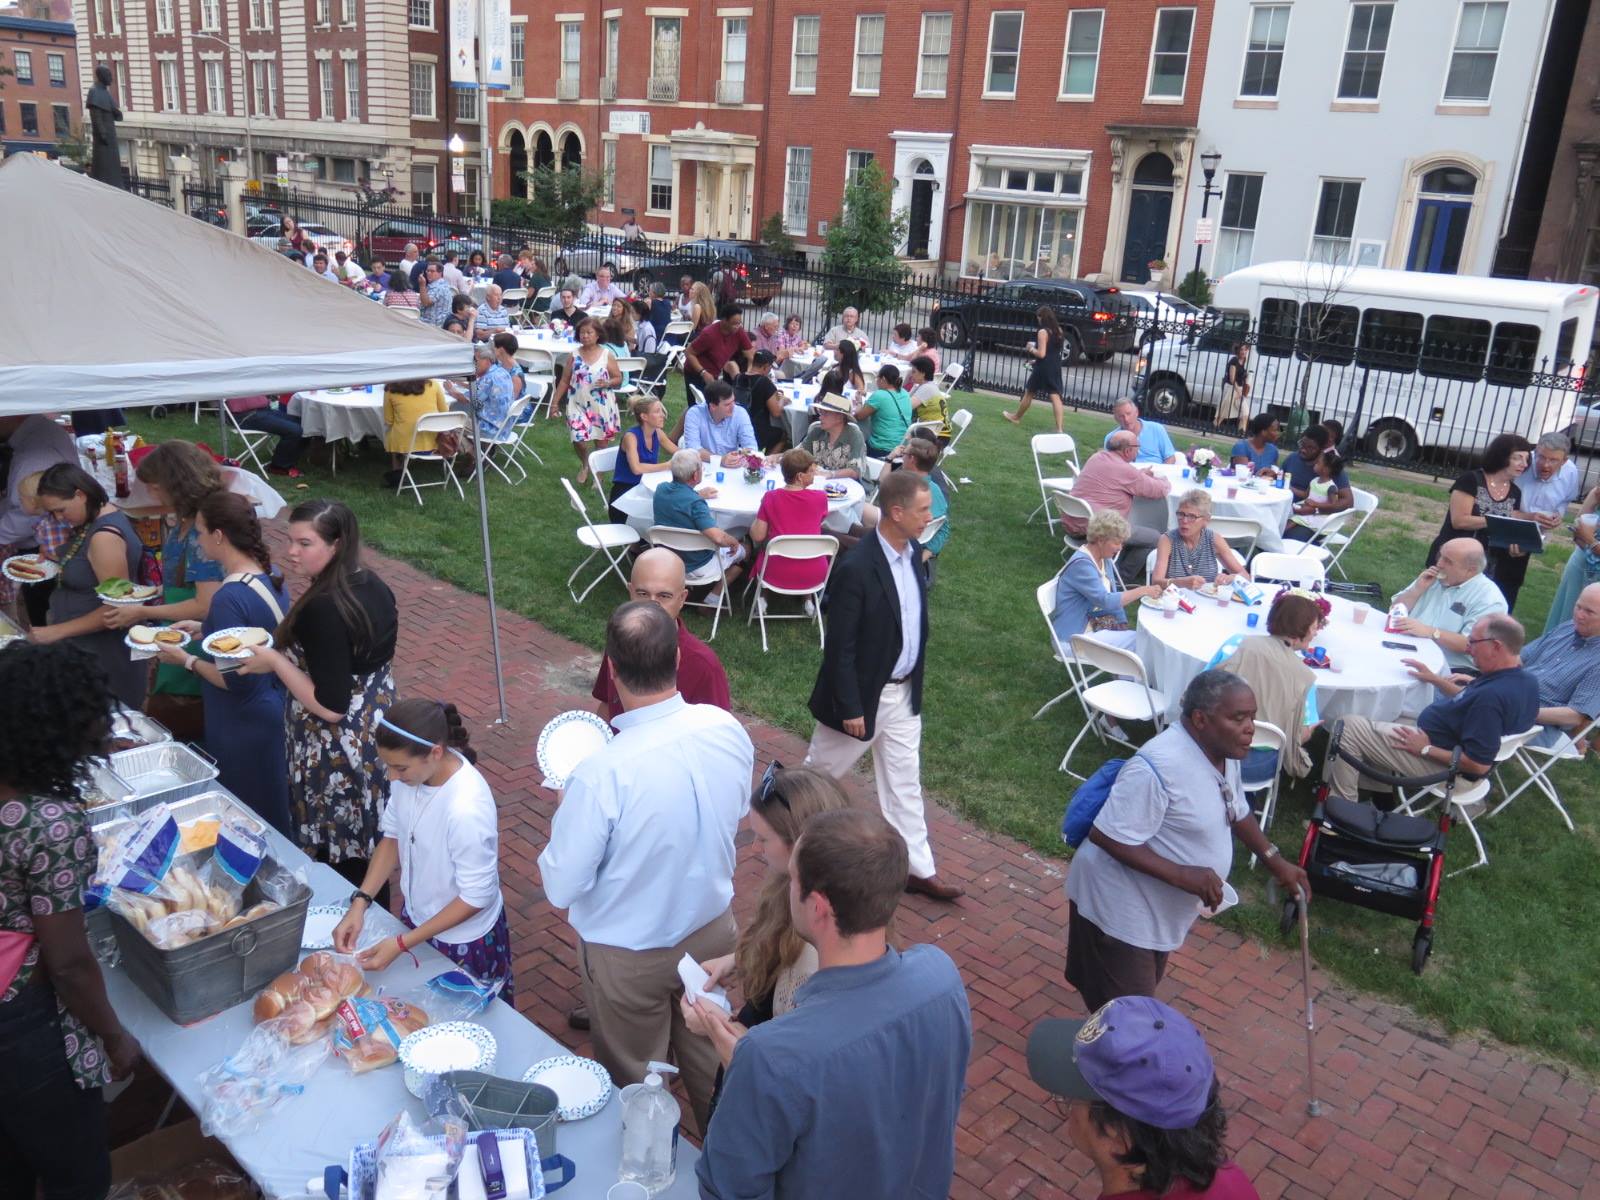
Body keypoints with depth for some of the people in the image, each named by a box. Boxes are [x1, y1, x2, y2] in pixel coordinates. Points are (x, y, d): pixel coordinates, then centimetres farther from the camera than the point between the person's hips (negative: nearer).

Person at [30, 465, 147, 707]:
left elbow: (116, 608, -24)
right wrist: (52, 566, 9)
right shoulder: (95, 520, 6)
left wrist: (58, 631, -20)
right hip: (84, 646, 9)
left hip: (103, 653, -9)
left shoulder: (105, 536, -23)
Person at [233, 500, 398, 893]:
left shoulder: (323, 608, -26)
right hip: (377, 739, 9)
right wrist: (285, 646, 11)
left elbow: (330, 707, -25)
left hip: (336, 757, -9)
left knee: (336, 864, 8)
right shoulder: (373, 587, 0)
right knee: (369, 855, 23)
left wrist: (275, 662, -16)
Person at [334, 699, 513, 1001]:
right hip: (418, 918, 6)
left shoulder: (467, 809, -37)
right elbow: (393, 836, 0)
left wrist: (402, 944, -23)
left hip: (463, 939, -6)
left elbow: (477, 897, -26)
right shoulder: (411, 773, -17)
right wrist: (359, 903, -10)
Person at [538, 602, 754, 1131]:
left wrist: (564, 820, -5)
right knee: (711, 1062, 28)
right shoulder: (729, 730, -18)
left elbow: (560, 888, -21)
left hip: (629, 957, -5)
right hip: (713, 931, 5)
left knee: (635, 1087, 21)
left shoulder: (602, 775, -34)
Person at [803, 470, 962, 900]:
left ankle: (917, 868, 25)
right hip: (864, 693, -7)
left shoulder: (911, 551, -2)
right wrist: (849, 707, -18)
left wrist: (914, 679, 15)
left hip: (904, 690, 7)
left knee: (904, 782, 15)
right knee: (822, 771, 15)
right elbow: (840, 647, -22)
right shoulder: (856, 568, -26)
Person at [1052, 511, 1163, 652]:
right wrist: (1143, 591, -24)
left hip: (1097, 625, 9)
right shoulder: (1081, 564, -20)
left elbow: (1114, 597, 14)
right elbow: (1106, 601, -27)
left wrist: (1123, 625, -1)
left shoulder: (1105, 559, 9)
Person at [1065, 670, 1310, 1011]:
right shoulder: (1157, 768, -32)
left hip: (1158, 904, 9)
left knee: (1141, 994, 25)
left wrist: (1275, 861, 9)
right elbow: (1107, 837, -31)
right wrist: (1182, 875, -32)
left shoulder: (1223, 753, -1)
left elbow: (1236, 812, 18)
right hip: (1120, 906, -9)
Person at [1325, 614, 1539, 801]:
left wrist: (1426, 749, -20)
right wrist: (1435, 679, 13)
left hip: (1439, 762, -11)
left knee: (1347, 727, -7)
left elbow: (1479, 765, -31)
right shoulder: (1527, 680, -3)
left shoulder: (1491, 696, -35)